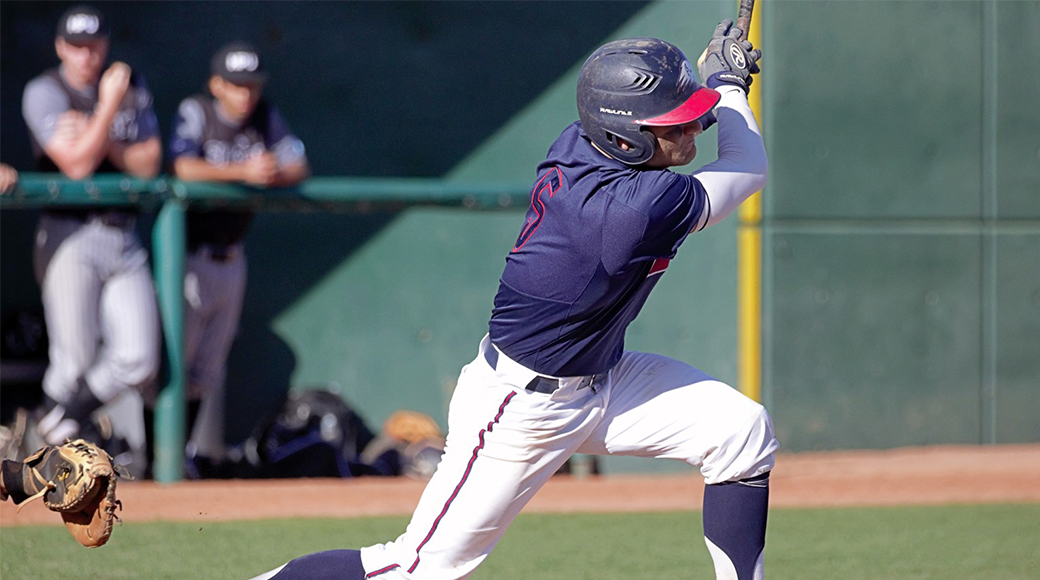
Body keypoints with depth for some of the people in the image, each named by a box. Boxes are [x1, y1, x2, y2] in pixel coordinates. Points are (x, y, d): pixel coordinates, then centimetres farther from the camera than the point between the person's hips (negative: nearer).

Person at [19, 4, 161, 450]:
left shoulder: (131, 86, 13)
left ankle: (63, 416, 18)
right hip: (70, 240, -4)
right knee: (75, 361, -8)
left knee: (139, 362, -6)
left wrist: (100, 140, -8)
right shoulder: (44, 92, -2)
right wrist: (109, 105, -15)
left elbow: (149, 163, 6)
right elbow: (76, 165, -13)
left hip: (124, 240, 5)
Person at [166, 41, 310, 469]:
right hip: (190, 253, -5)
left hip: (231, 256, 5)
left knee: (212, 365, 11)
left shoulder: (266, 117, 3)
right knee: (177, 357, -7)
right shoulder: (196, 112, -11)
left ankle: (203, 450, 17)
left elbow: (300, 166, -1)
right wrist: (243, 171, -35)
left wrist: (277, 175, -24)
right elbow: (183, 168, -26)